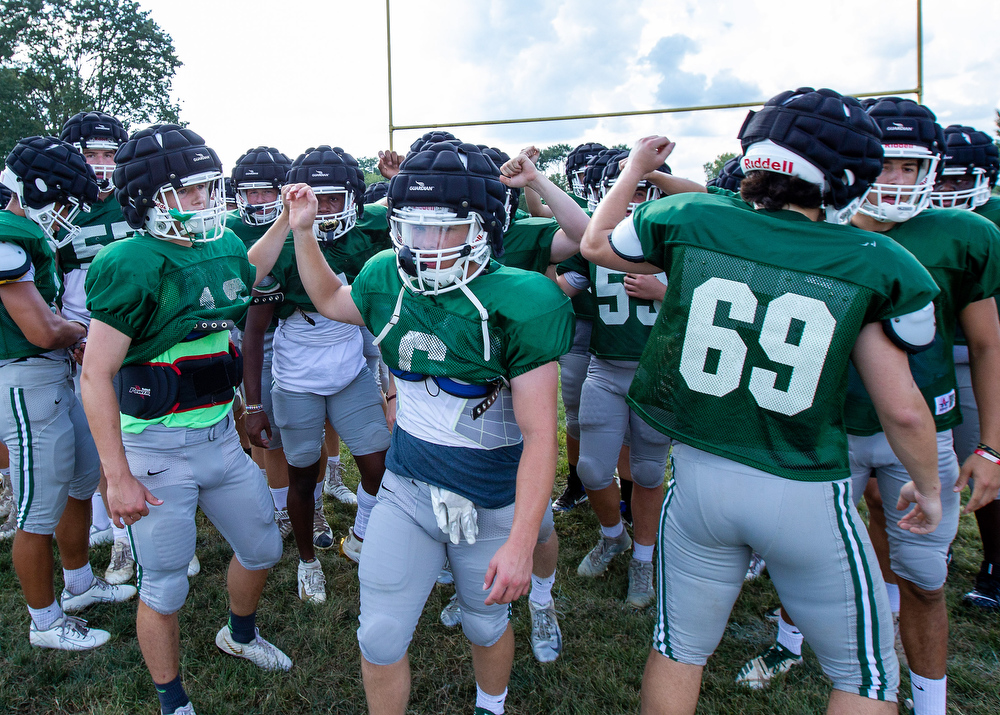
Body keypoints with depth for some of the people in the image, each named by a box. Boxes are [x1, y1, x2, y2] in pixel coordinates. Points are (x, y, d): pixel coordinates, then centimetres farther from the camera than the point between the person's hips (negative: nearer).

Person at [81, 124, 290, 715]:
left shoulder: (224, 248, 2)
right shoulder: (133, 265, -19)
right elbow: (96, 376, -18)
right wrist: (118, 477, -18)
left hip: (221, 436, 7)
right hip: (158, 449, -7)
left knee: (262, 548, 22)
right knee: (165, 588, 10)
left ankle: (240, 634, 53)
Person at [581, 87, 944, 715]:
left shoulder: (689, 222, -8)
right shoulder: (873, 264, -10)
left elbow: (596, 245, 12)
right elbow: (903, 409, -5)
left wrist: (636, 169, 27)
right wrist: (928, 487, 14)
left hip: (701, 475, 3)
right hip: (807, 496, -2)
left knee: (679, 647, 22)